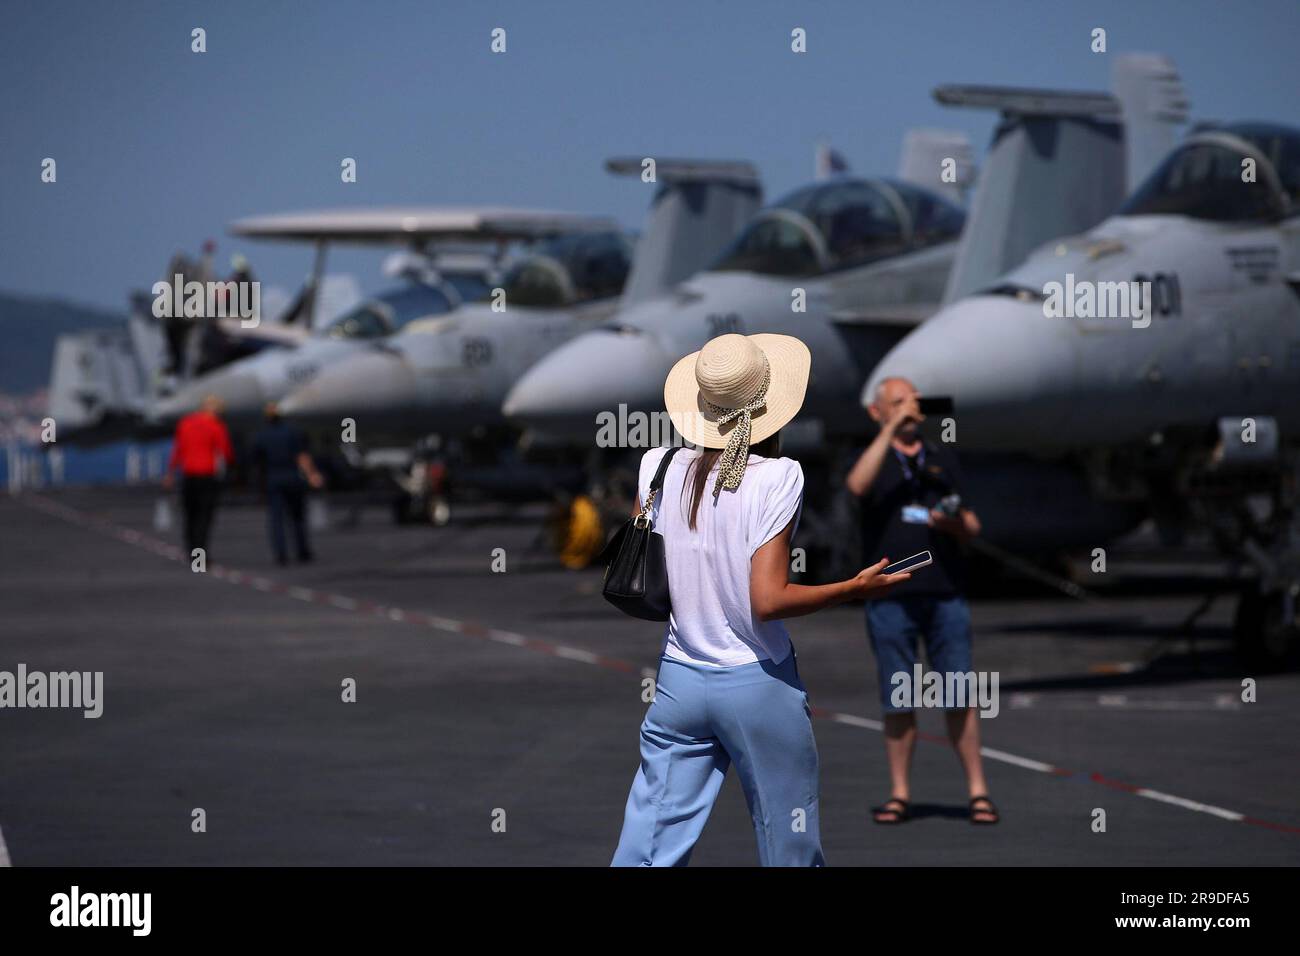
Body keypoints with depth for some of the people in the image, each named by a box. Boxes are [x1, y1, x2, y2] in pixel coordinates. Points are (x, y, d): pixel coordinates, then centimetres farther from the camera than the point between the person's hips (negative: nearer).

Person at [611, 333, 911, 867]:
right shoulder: (777, 477, -14)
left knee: (651, 849, 4)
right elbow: (769, 601, -19)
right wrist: (859, 588, -9)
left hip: (678, 682, 4)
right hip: (759, 686, -4)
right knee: (790, 850, 11)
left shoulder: (659, 467, -1)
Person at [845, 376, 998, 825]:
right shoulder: (872, 457, 7)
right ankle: (899, 793, 10)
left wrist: (957, 524, -7)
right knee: (897, 700, 1)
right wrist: (893, 427, -18)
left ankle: (978, 791, 2)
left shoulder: (942, 458, 16)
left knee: (960, 697, -2)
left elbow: (971, 526, 17)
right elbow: (858, 485, -18)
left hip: (945, 592, 2)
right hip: (890, 597, -2)